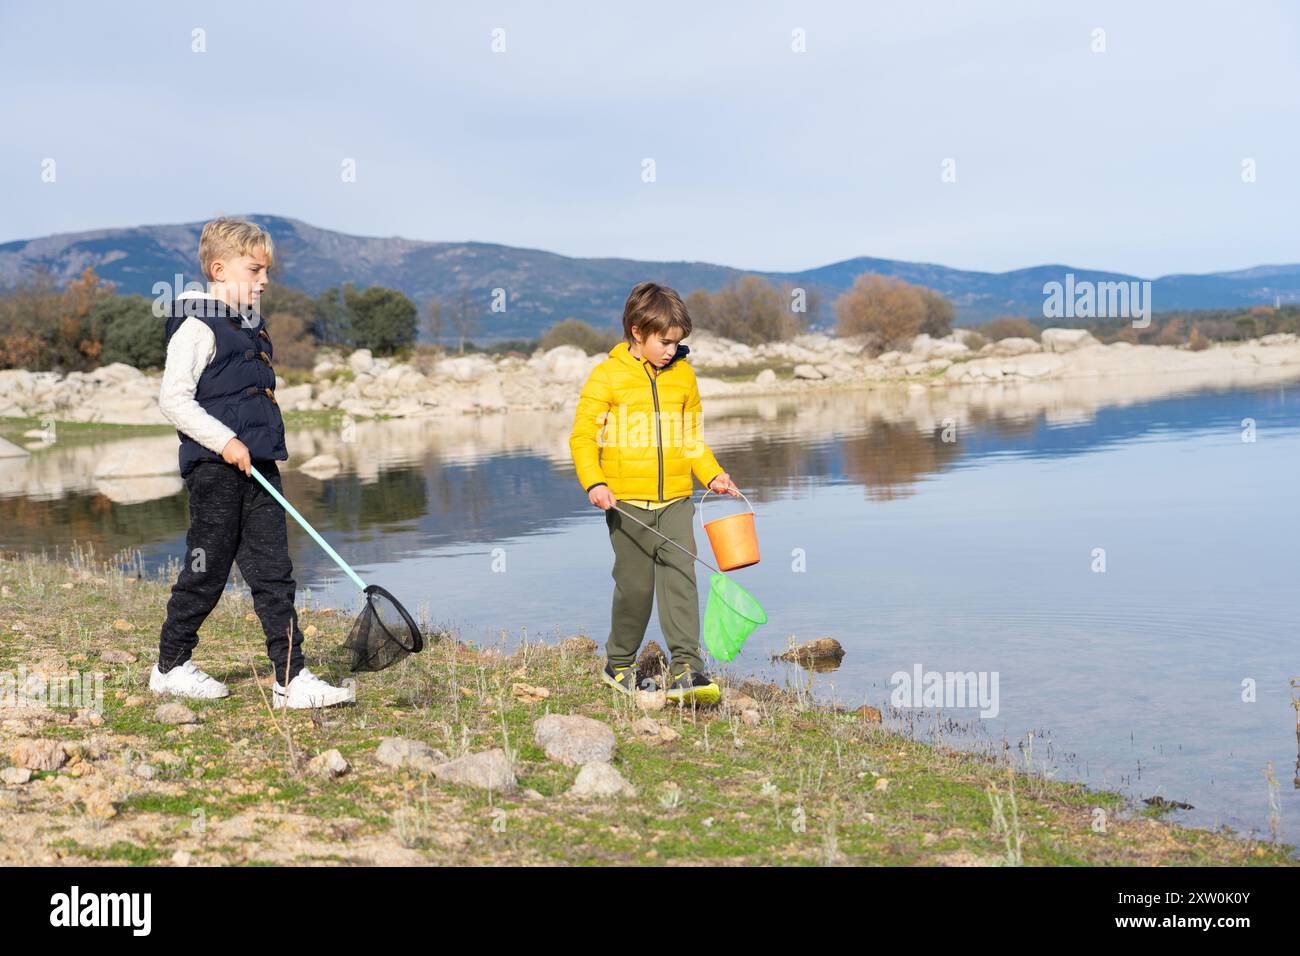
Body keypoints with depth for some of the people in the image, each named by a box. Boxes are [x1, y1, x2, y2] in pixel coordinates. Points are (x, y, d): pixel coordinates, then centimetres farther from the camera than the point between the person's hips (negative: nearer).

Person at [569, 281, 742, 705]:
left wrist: (712, 475, 6)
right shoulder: (607, 376, -3)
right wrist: (594, 483, -16)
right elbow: (583, 437, -2)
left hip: (676, 500, 3)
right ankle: (619, 664, 23)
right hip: (628, 502, -3)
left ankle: (686, 669, -10)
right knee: (635, 585, 4)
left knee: (680, 578, -8)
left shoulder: (683, 375, 9)